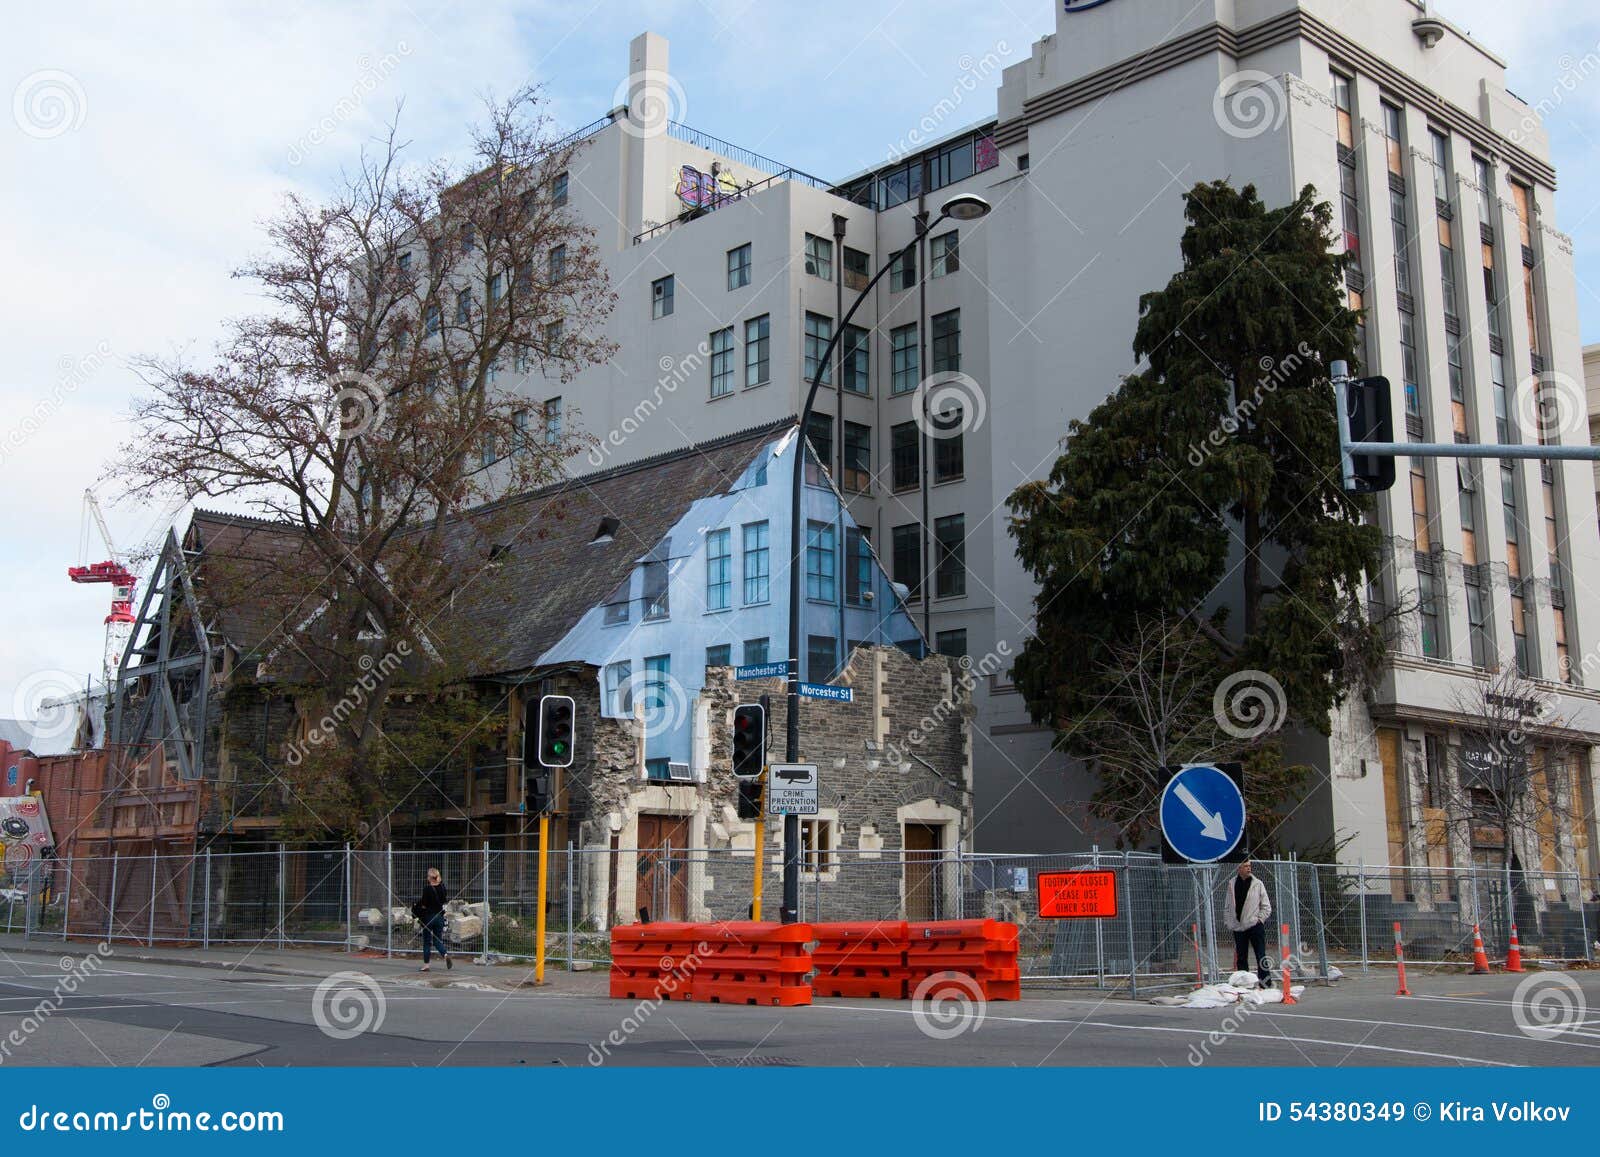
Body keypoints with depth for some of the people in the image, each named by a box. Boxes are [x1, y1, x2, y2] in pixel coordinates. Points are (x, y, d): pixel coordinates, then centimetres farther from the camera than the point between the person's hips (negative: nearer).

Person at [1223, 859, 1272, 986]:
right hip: (1238, 927, 2)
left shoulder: (1257, 884, 0)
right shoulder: (1232, 884, 6)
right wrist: (1228, 923, 3)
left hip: (1255, 926, -2)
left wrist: (1259, 920, -5)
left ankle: (1266, 985, -1)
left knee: (1261, 957, -3)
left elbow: (1266, 906, 4)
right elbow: (1227, 907, 12)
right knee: (1241, 959, 7)